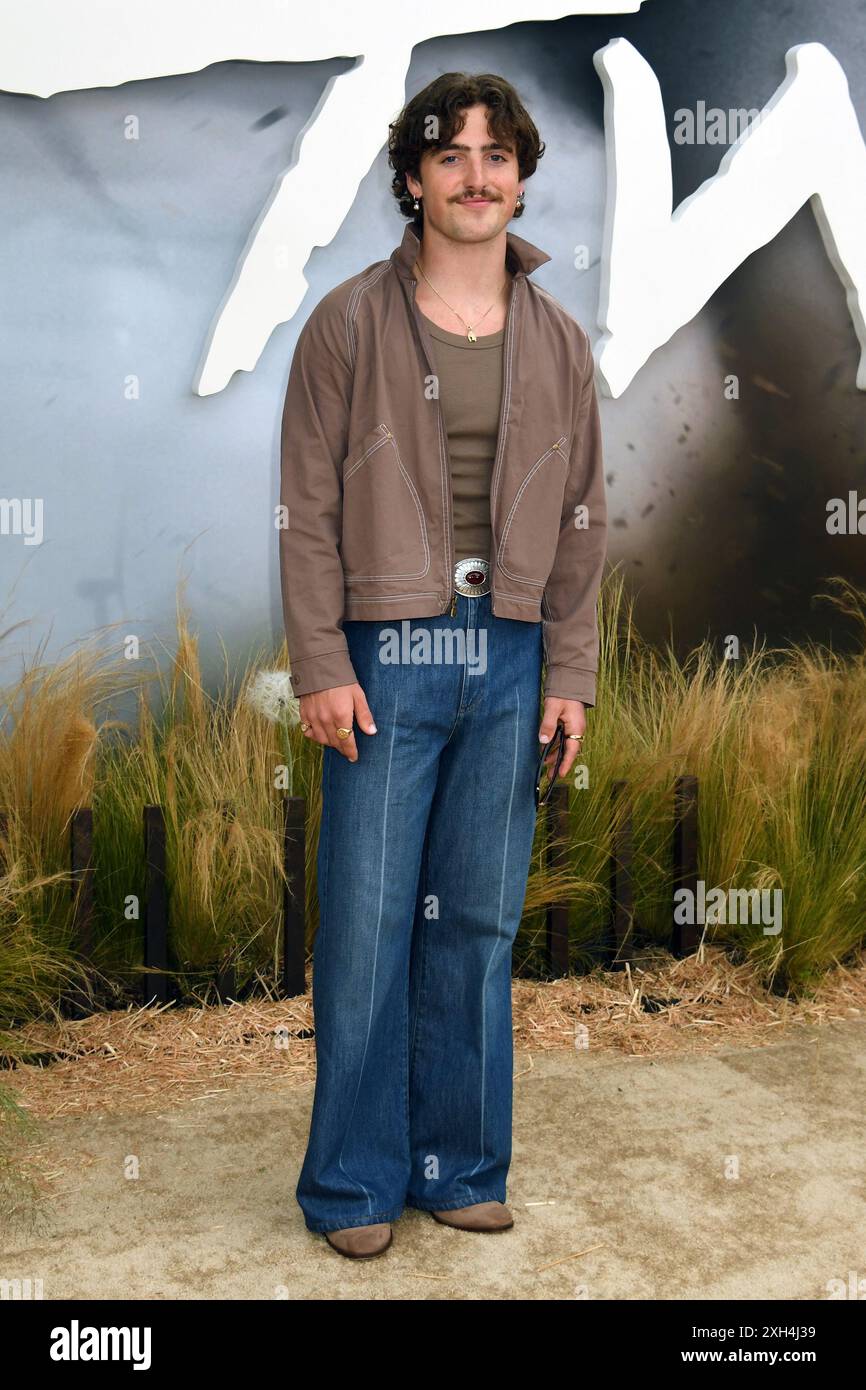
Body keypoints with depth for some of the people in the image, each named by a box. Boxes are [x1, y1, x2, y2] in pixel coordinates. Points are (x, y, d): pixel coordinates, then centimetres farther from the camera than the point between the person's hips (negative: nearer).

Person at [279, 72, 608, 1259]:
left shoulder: (559, 342, 11)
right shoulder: (350, 323, 1)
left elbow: (582, 520, 10)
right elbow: (309, 507, -2)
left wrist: (570, 674, 4)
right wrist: (321, 666, -9)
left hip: (510, 666, 3)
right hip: (386, 658, -3)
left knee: (480, 925, 9)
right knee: (366, 926, 1)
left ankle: (459, 1169, 24)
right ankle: (355, 1184, 17)